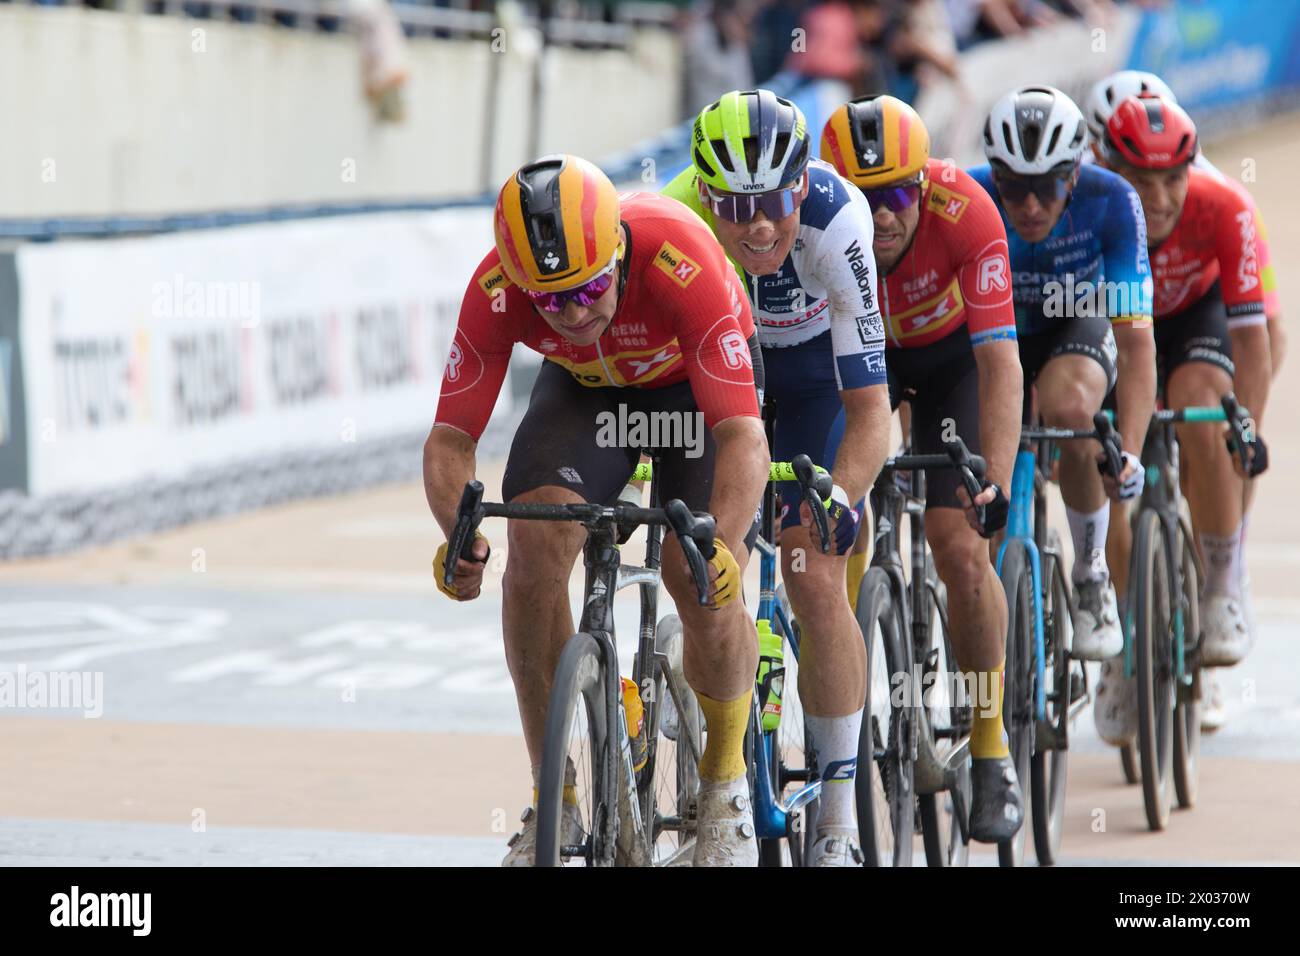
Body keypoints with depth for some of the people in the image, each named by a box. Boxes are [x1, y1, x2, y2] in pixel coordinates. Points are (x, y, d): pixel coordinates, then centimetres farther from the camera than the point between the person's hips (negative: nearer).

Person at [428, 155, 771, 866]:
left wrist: (723, 543, -60)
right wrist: (457, 534, -49)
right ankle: (552, 800, -11)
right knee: (535, 546, -23)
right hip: (586, 386, 2)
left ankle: (725, 783, 6)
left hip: (697, 383, -2)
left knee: (703, 582, -22)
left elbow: (743, 433, -43)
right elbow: (449, 438, -28)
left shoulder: (678, 263, -40)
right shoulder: (496, 291, -31)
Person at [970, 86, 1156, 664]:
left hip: (1079, 325, -2)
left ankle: (1092, 575, -14)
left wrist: (1129, 451, -46)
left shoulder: (1110, 202, -31)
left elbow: (1136, 337, -33)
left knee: (1068, 407, -35)